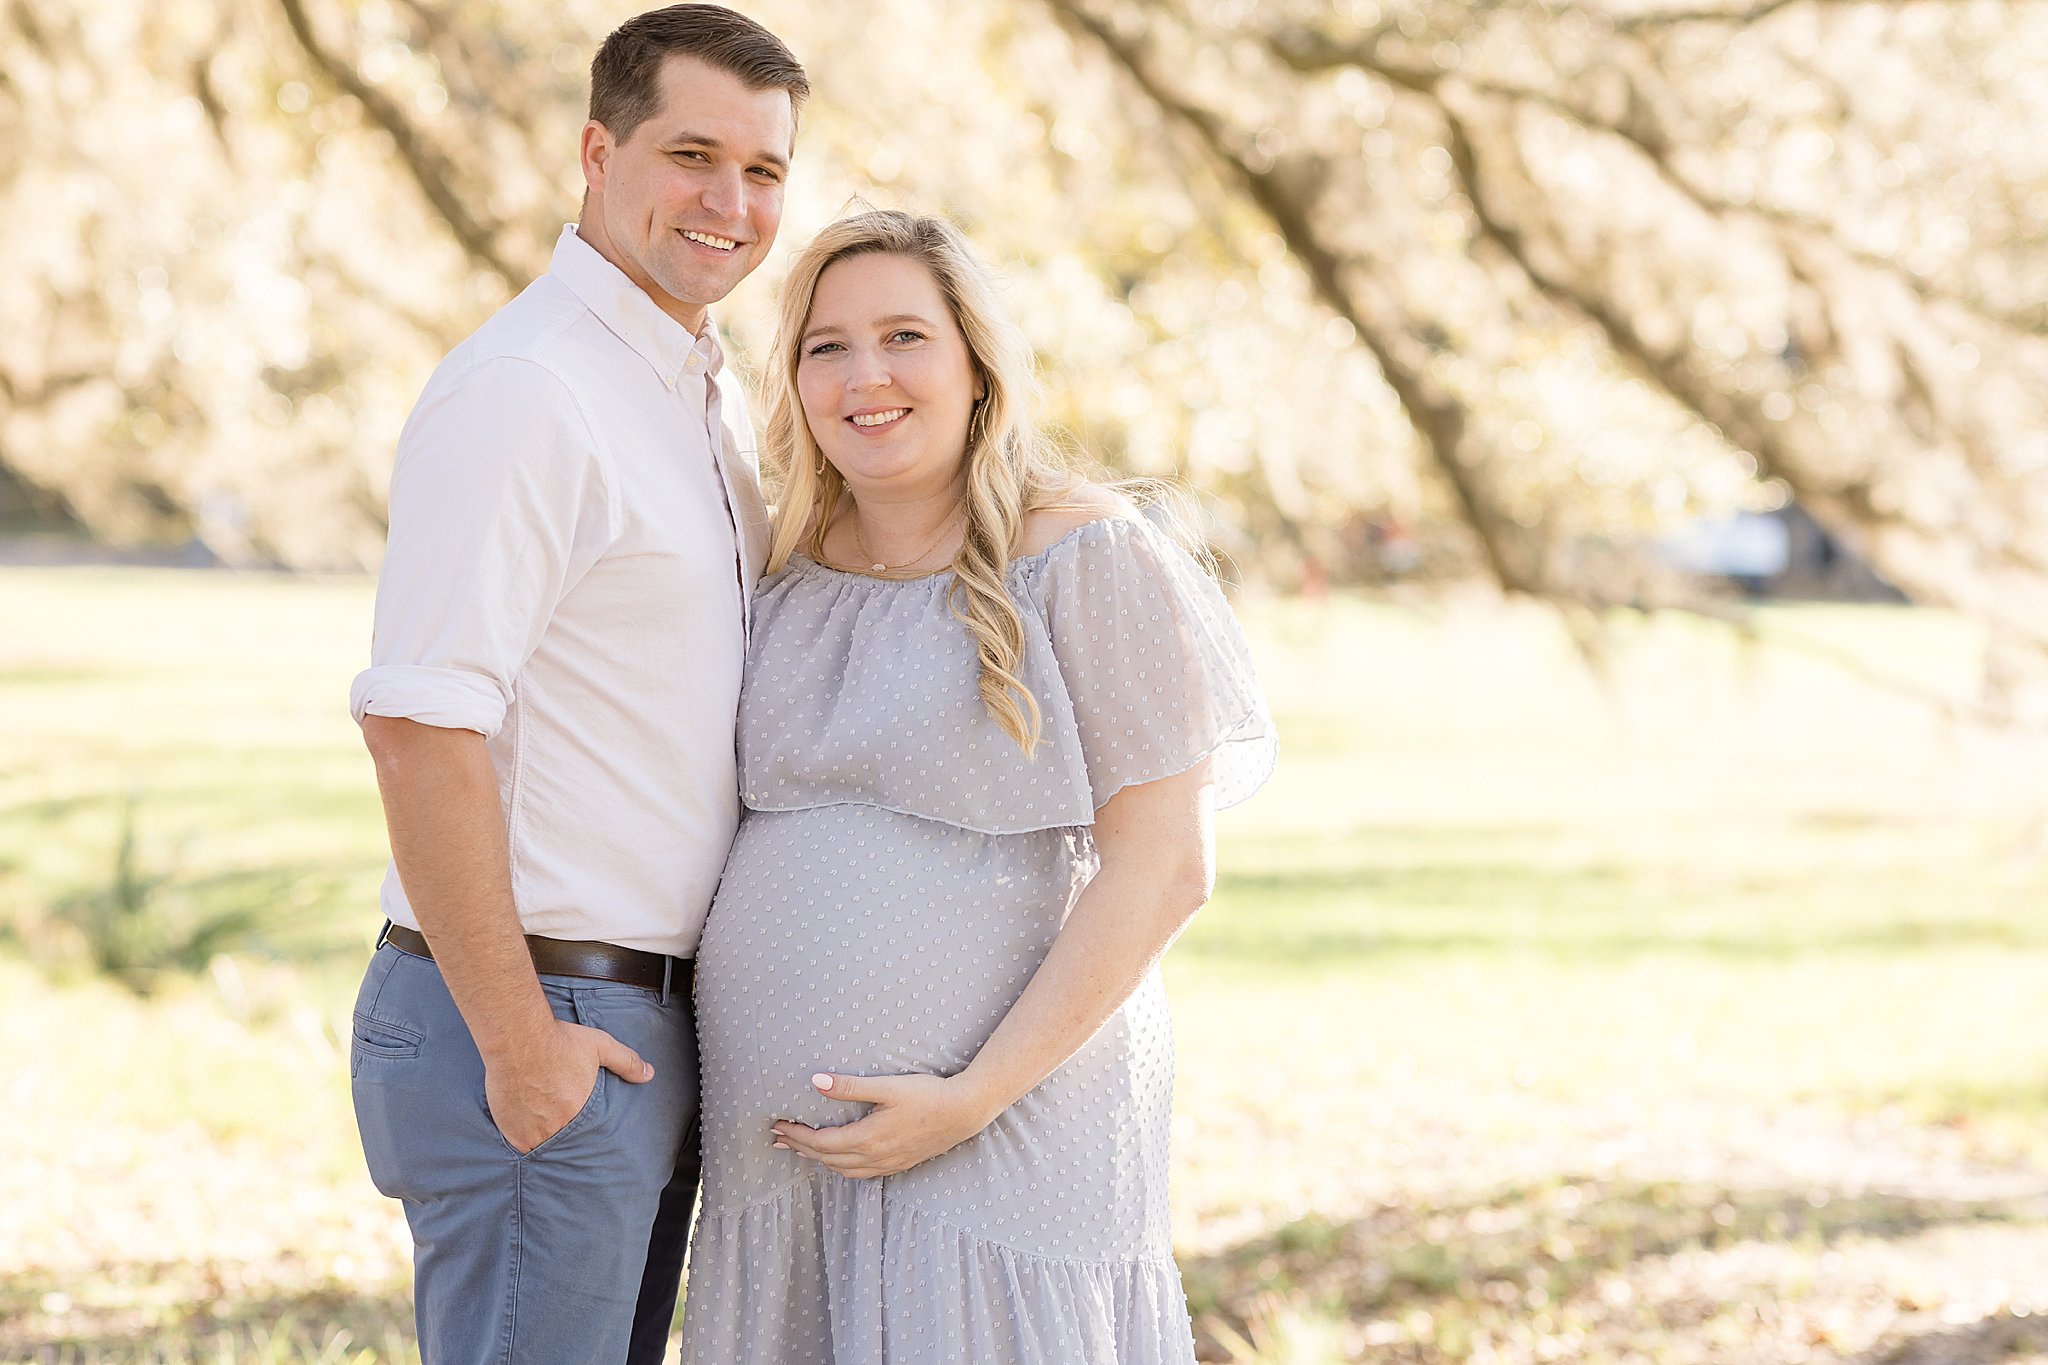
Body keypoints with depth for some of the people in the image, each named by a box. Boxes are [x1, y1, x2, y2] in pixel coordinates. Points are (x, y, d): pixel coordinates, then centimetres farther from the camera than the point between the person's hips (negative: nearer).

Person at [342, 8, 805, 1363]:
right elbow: (419, 726, -21)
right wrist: (518, 1042, -20)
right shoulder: (521, 389, -15)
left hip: (651, 1030, 9)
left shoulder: (710, 397, 15)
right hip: (533, 1020, -9)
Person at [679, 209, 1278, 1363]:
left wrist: (974, 1097, -16)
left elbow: (1162, 869, -11)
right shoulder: (791, 575, 10)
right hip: (779, 1141, 6)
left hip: (1004, 1131, -6)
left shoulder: (1082, 557, -7)